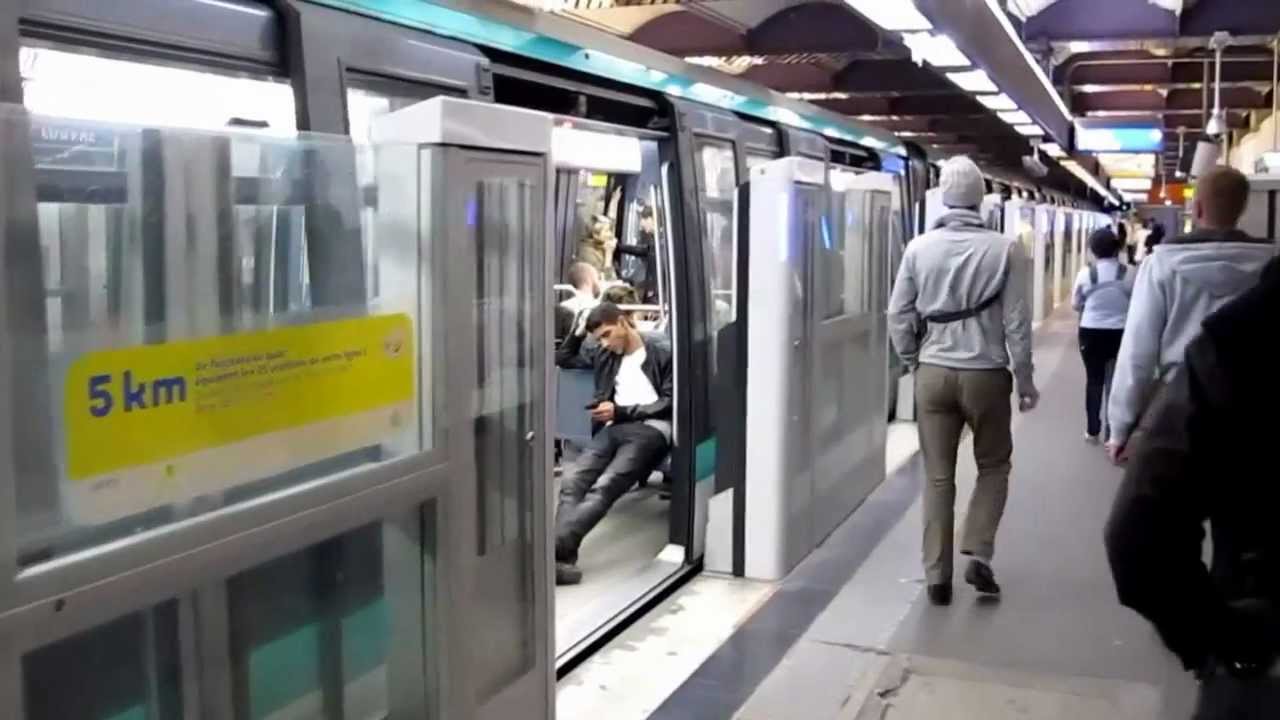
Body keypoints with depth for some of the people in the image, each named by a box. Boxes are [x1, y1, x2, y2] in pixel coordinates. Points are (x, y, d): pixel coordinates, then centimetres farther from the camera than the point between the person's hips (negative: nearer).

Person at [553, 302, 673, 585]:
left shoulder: (662, 352, 8)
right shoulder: (605, 356, 26)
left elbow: (671, 403, 0)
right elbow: (563, 359, 38)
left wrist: (621, 411, -6)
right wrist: (579, 333, 22)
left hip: (650, 430, -5)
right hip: (614, 429, 6)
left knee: (603, 487, -32)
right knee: (572, 481, -27)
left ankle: (551, 549, -49)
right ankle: (564, 558, -44)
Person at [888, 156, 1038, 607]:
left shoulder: (919, 248, -3)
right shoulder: (1005, 249, -9)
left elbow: (898, 317, 0)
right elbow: (1016, 323, -6)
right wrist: (1025, 380, 5)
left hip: (933, 374, 2)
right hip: (986, 375, -1)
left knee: (938, 476, 9)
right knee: (994, 466, 19)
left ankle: (937, 576, 12)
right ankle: (977, 556, 8)